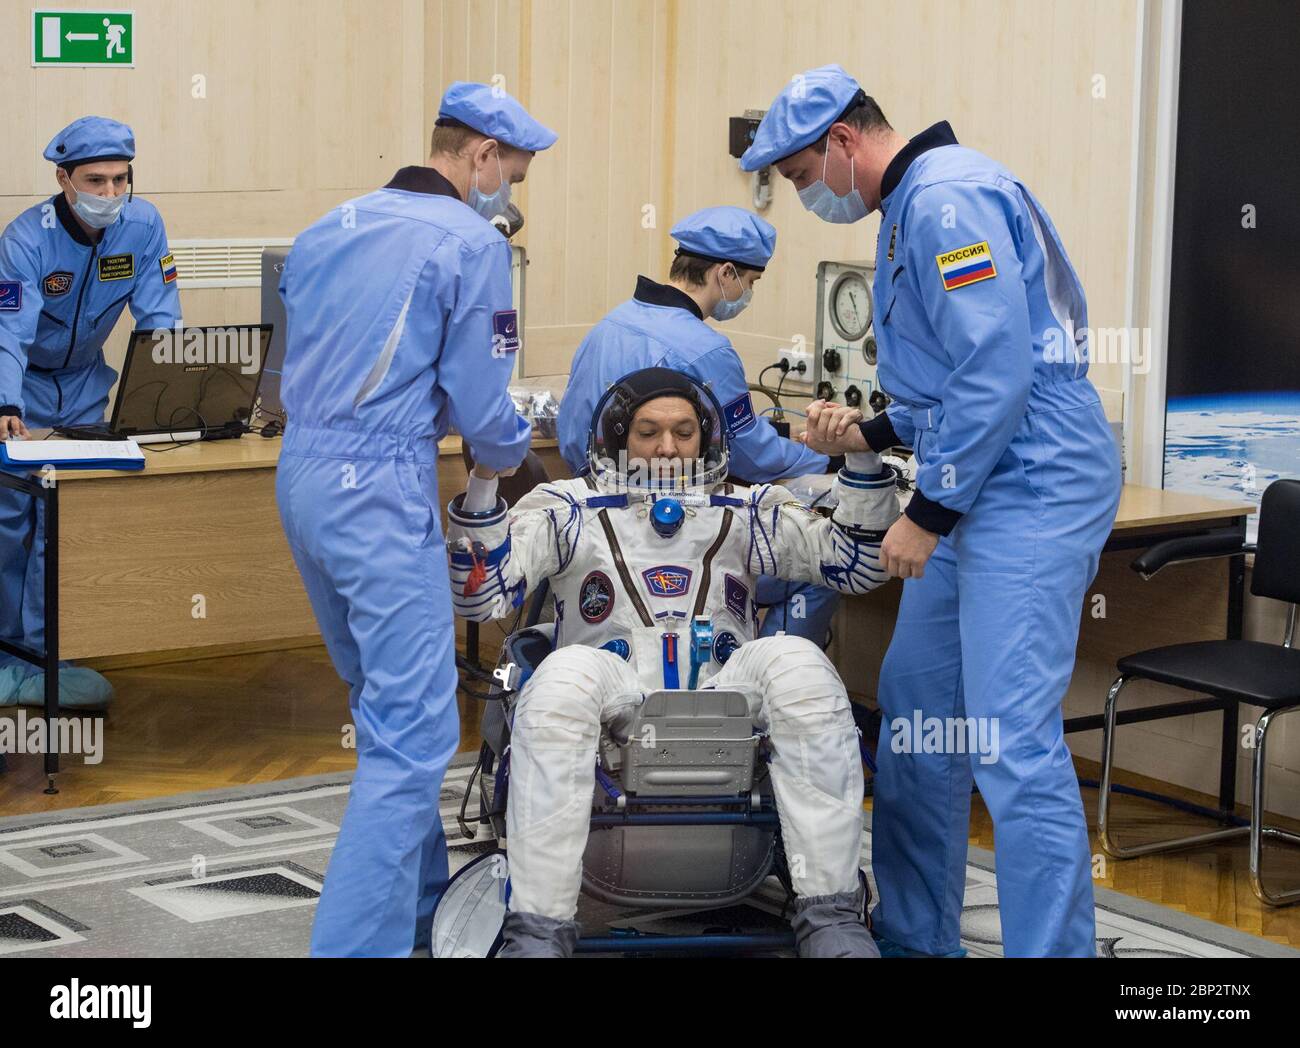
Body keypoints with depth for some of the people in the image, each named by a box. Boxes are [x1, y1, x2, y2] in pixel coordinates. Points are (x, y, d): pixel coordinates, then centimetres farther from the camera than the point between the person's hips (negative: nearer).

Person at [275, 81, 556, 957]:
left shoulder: (329, 231, 14)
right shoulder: (470, 243, -8)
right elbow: (478, 403, -8)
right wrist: (514, 451, 13)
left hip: (302, 476, 9)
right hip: (381, 489, -9)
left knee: (385, 705, 20)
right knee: (414, 730, -8)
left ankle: (420, 899, 30)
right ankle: (361, 940, -14)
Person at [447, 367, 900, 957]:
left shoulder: (744, 512, 24)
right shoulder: (569, 509, 18)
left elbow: (859, 566, 17)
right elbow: (479, 596, 5)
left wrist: (860, 458, 3)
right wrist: (482, 480, -7)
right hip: (615, 704, -1)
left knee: (795, 661, -30)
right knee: (566, 673, -36)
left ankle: (829, 913, -29)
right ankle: (538, 930, -36)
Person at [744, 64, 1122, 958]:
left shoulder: (948, 199, -15)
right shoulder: (912, 207, 17)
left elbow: (998, 375, -22)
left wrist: (928, 514, -17)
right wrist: (872, 434, 17)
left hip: (1031, 488, -11)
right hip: (979, 490, 11)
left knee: (1013, 738, -14)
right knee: (916, 707, 16)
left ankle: (1053, 945, -9)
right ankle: (914, 933, 27)